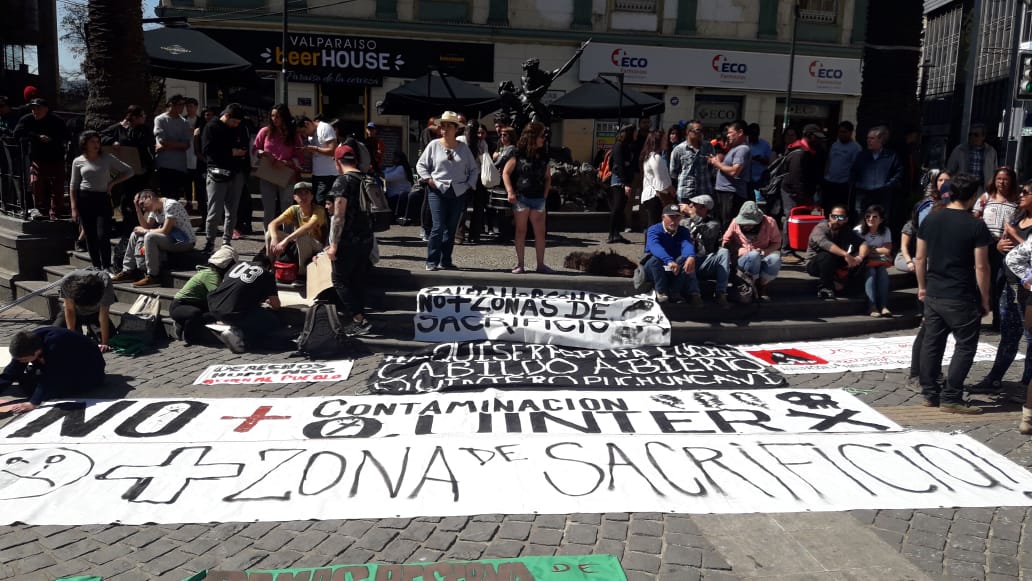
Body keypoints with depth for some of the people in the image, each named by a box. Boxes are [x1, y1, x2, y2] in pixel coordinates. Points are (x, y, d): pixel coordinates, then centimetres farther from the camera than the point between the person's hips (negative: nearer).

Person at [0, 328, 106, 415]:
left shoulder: (55, 346, -40)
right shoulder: (28, 344, -18)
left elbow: (51, 377, -41)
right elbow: (12, 371, -13)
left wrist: (34, 403, -46)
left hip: (90, 368, -7)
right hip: (64, 368, 7)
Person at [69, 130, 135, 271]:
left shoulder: (108, 158, 2)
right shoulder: (78, 162, 5)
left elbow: (129, 171, 7)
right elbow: (73, 186, 8)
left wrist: (112, 183, -2)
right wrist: (74, 208, 1)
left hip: (103, 199, -1)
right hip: (85, 199, 2)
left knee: (103, 236, -11)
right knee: (90, 237, 5)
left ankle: (106, 267, -5)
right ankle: (96, 266, 13)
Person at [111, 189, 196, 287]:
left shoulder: (171, 205, -18)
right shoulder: (154, 209, 11)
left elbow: (165, 231, -22)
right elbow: (146, 226, 8)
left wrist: (145, 231, -10)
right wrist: (138, 209, 1)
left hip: (185, 241, -10)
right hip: (171, 238, 10)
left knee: (150, 237, -29)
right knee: (135, 235, 9)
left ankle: (153, 276, -21)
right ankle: (128, 271, 11)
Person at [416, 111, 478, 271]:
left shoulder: (463, 148, 8)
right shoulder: (434, 145, 3)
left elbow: (474, 169, 15)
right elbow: (420, 165, 9)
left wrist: (469, 184, 4)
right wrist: (428, 179, -4)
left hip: (458, 193, 3)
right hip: (437, 191, -2)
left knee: (451, 228, 6)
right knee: (438, 227, -11)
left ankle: (446, 261, 14)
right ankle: (432, 261, -5)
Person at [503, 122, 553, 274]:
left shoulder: (543, 157, 11)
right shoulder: (518, 154, -4)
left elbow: (547, 177, 20)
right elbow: (506, 172, -3)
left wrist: (546, 192, 8)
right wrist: (510, 192, -10)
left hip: (538, 199, 4)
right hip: (521, 197, -4)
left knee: (540, 232, 3)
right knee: (521, 231, 3)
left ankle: (541, 264, 11)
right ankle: (519, 264, 9)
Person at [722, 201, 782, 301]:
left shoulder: (770, 222, -6)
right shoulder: (735, 223, -4)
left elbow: (776, 243, 2)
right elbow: (726, 242, 2)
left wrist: (766, 251, -19)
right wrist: (740, 250, -16)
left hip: (763, 257, 1)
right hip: (743, 260, -1)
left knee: (775, 258, -34)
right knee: (754, 256, -37)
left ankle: (762, 285, -11)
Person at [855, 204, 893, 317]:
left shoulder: (885, 230, 1)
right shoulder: (859, 230, -8)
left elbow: (887, 250, -8)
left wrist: (870, 250, -16)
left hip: (879, 262, 2)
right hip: (864, 263, -2)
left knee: (883, 271, -29)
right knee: (871, 271, -32)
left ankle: (884, 306, -36)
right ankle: (872, 307, -39)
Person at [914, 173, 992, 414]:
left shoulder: (930, 219, 3)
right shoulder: (976, 226, -11)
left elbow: (920, 258, 8)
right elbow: (981, 267, -11)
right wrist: (985, 298, -2)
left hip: (933, 295, 5)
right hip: (961, 298, -5)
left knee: (932, 343, 12)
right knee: (965, 346, 5)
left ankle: (930, 394, 19)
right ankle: (951, 398, 3)